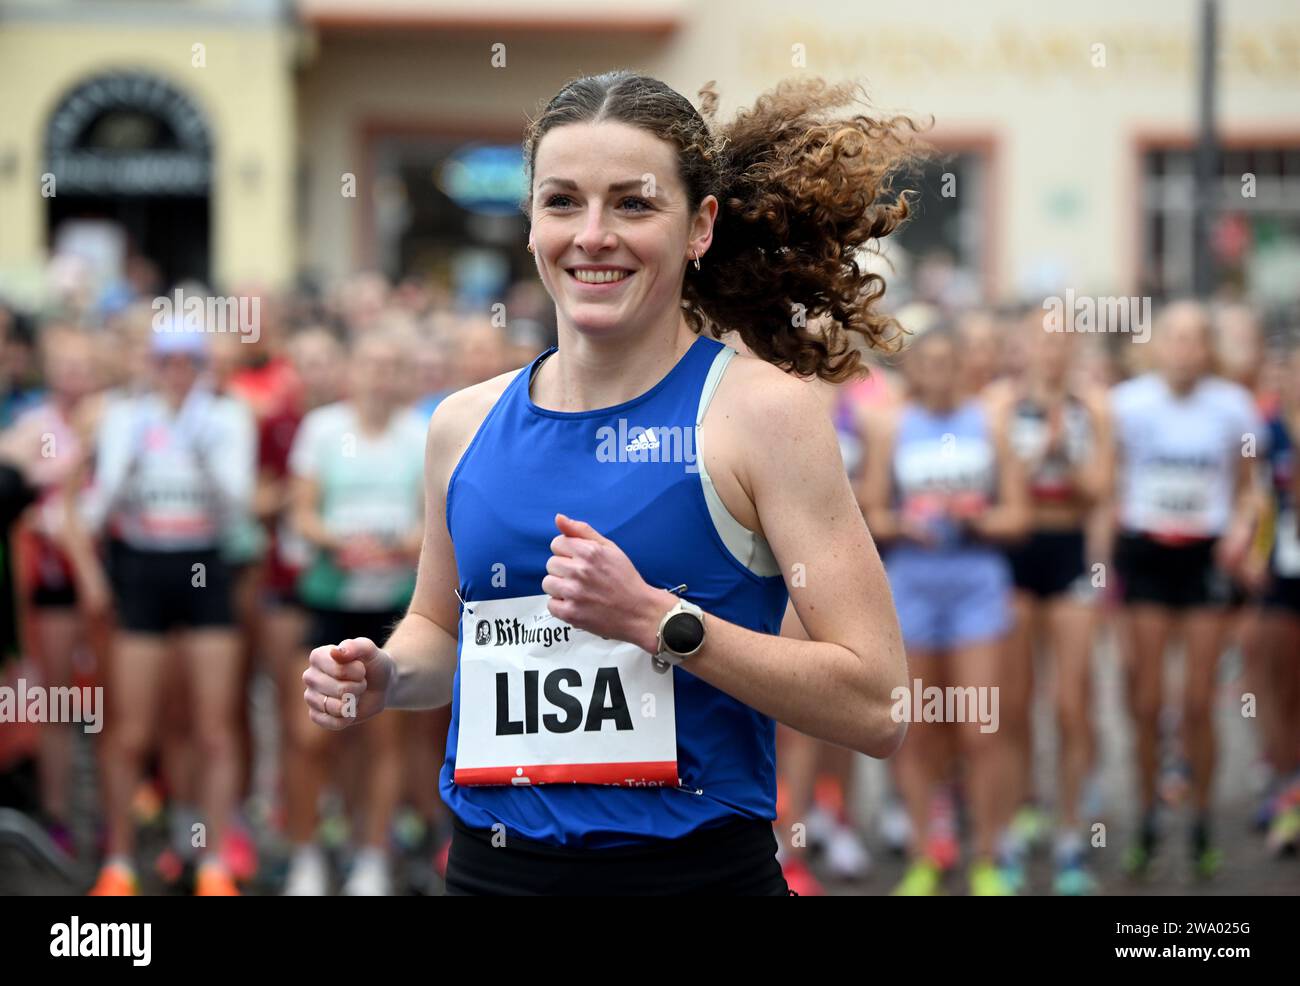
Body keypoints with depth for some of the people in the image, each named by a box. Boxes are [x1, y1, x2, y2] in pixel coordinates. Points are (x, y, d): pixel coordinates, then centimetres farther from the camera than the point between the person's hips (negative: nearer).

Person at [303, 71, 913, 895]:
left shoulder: (757, 411, -9)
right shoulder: (467, 424, 5)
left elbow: (877, 708, -14)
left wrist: (657, 619, -21)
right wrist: (385, 677, 1)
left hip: (697, 872, -4)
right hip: (491, 865, 4)